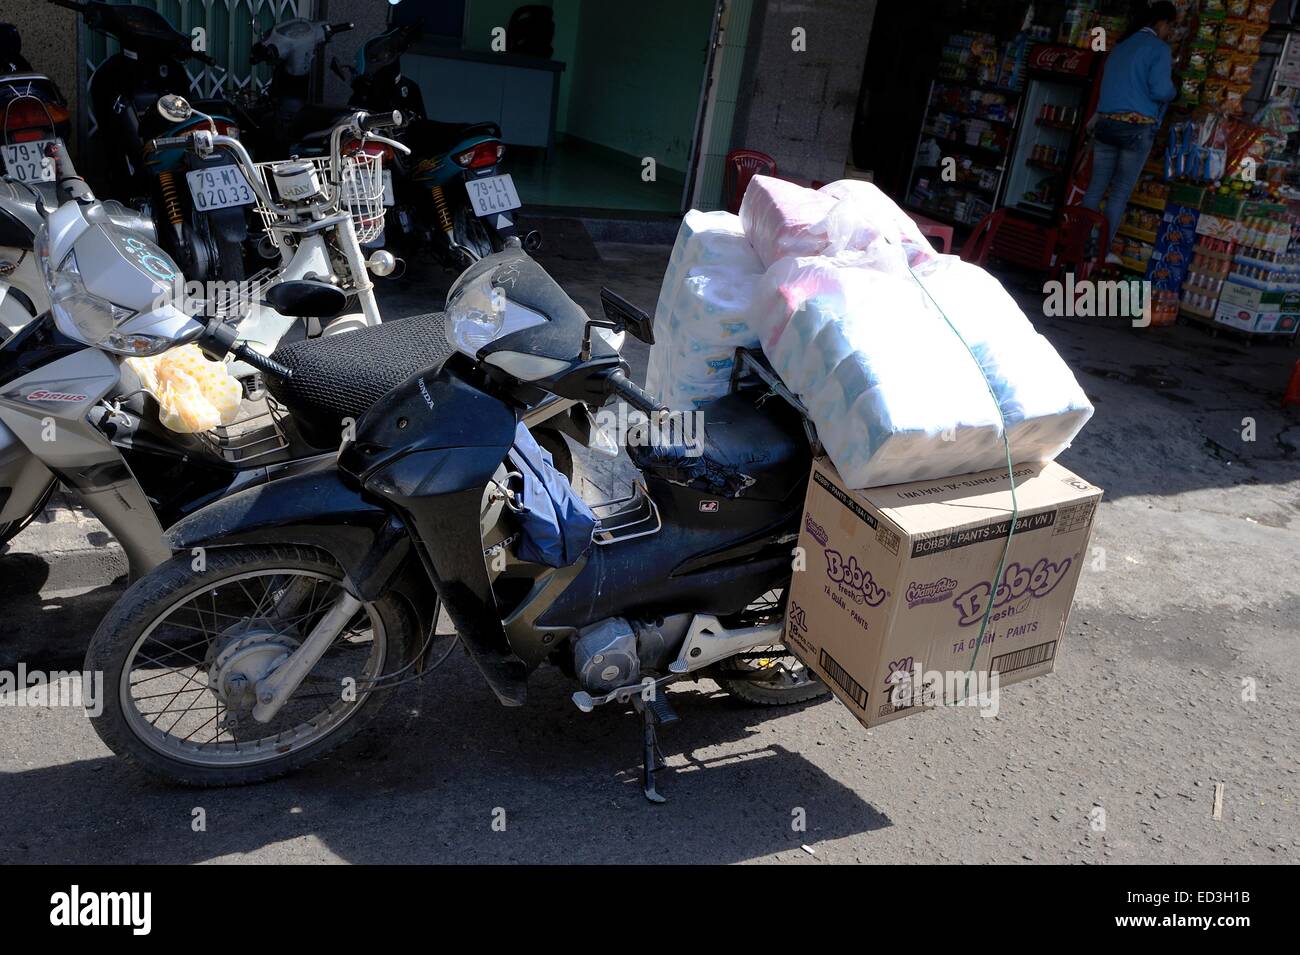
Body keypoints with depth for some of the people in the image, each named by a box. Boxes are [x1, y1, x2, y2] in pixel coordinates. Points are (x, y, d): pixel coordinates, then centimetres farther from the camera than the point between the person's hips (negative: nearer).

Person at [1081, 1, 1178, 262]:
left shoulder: (1121, 47, 20)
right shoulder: (1160, 48, -4)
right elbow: (1161, 90, -15)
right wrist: (1173, 91, 5)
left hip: (1106, 123, 6)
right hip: (1138, 127, -6)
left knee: (1096, 187, 7)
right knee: (1121, 192, 0)